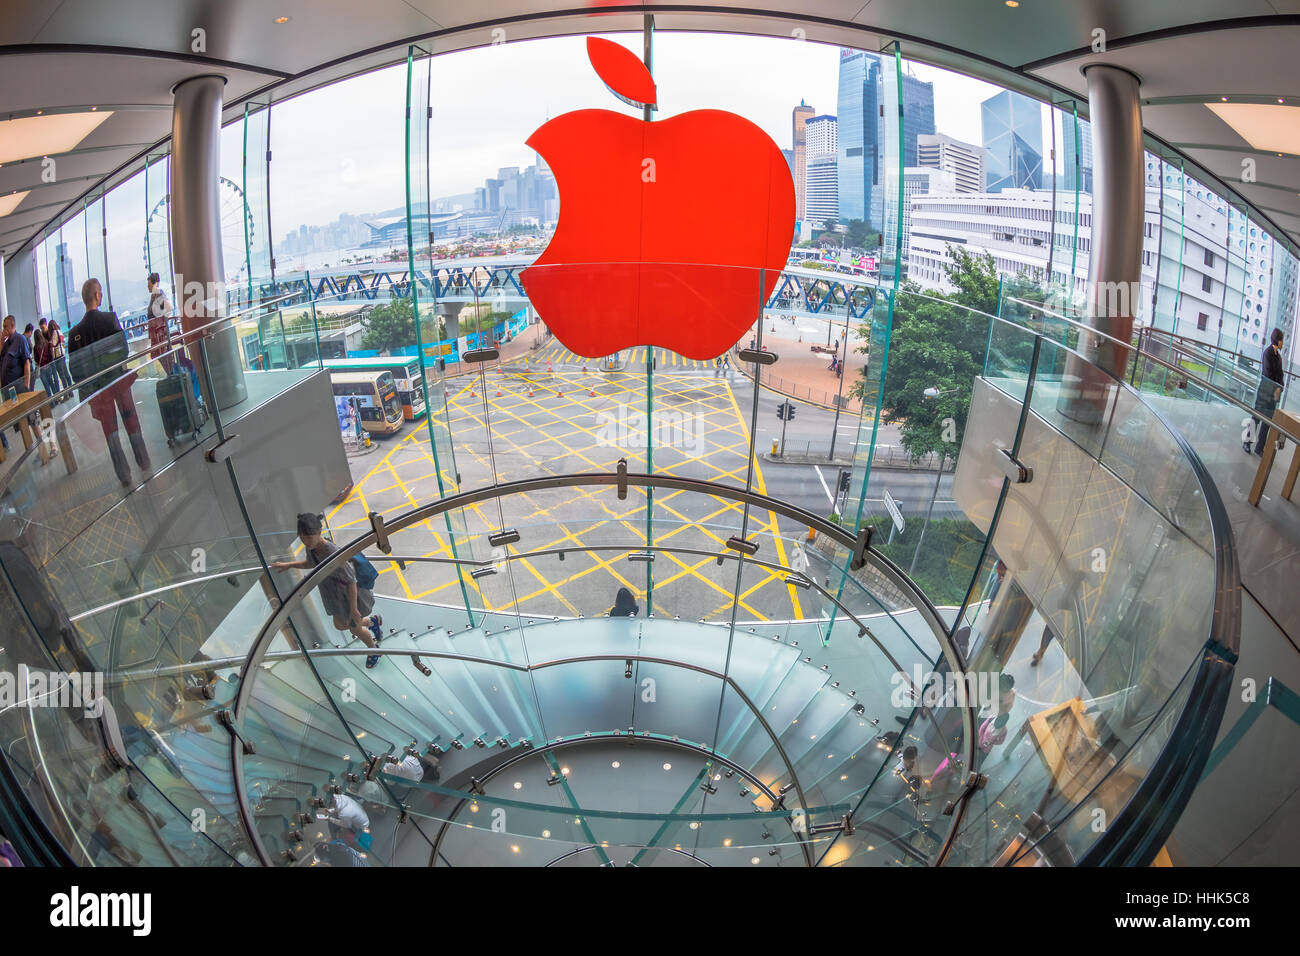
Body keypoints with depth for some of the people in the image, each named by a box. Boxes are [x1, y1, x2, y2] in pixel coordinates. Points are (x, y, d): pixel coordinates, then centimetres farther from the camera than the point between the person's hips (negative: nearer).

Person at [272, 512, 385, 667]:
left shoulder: (332, 553, -39)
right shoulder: (311, 546, -15)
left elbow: (351, 581, -29)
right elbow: (311, 563, 10)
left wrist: (353, 609, -22)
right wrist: (289, 565, 4)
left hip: (350, 594, -7)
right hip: (334, 594, 7)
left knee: (355, 629, 17)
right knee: (340, 625, 27)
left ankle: (374, 649, 48)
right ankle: (372, 621, 54)